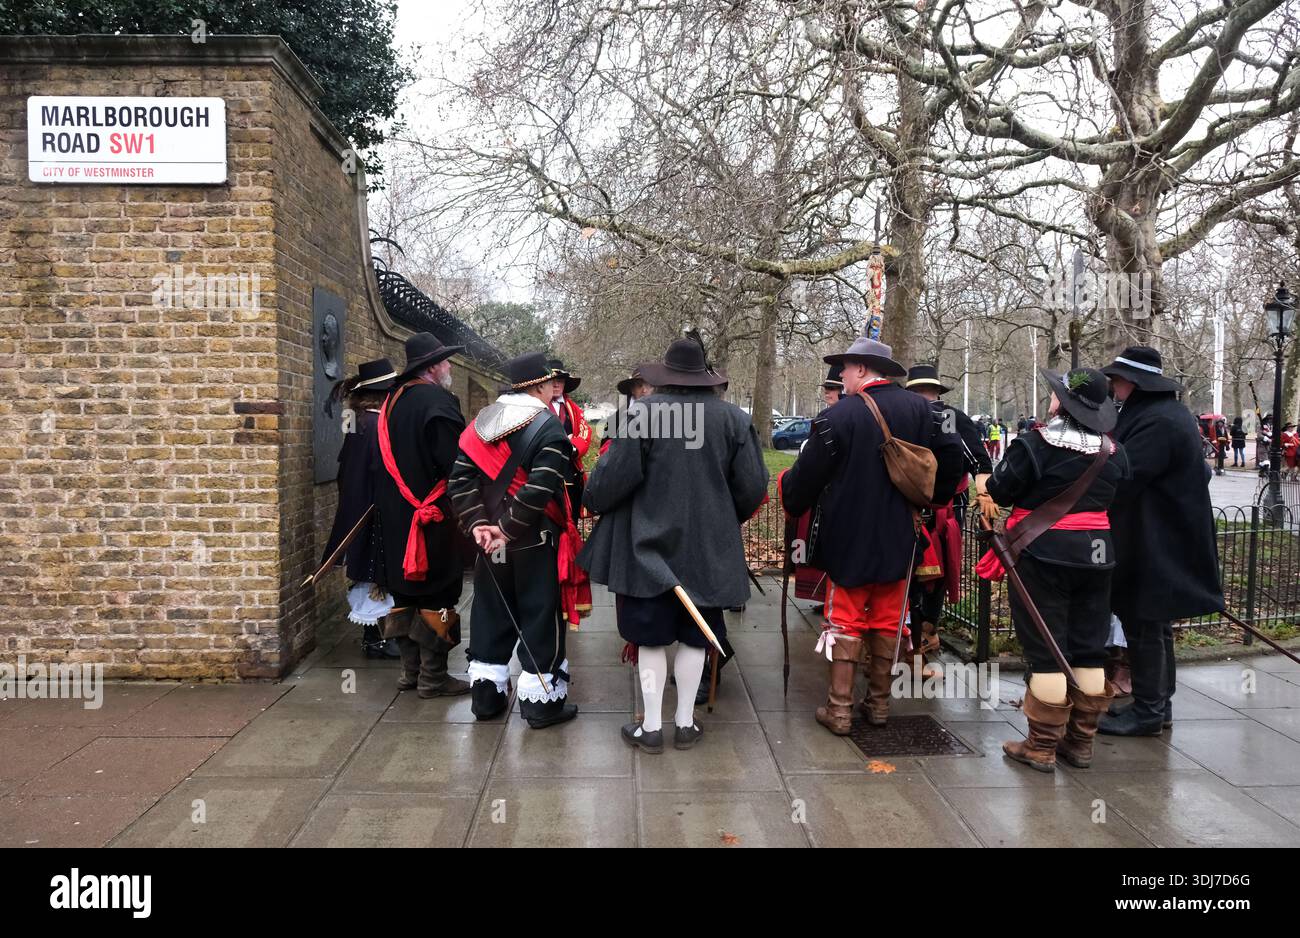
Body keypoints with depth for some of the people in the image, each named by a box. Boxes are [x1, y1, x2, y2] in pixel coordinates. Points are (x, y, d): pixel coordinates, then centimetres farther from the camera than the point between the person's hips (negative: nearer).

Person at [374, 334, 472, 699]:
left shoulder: (393, 400, 10)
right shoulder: (438, 400, -15)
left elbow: (388, 456, 15)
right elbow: (454, 460, -21)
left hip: (395, 514, 8)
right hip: (433, 516, -8)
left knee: (405, 589, 14)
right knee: (436, 593, 0)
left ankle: (410, 669, 23)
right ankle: (432, 677, 6)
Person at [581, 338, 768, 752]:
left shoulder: (643, 411, -10)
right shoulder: (734, 418, -1)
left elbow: (616, 474, -12)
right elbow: (753, 486, 1)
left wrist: (593, 500, 8)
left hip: (650, 544, -2)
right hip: (708, 548, 3)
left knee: (651, 636, 8)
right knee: (693, 635, 14)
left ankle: (651, 727, 15)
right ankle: (685, 723, 22)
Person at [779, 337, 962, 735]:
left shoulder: (837, 416, -15)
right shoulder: (919, 408, -1)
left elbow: (807, 475, -10)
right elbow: (951, 452, 4)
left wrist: (789, 496, 10)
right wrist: (935, 496, 19)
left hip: (849, 537, -4)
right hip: (898, 537, 4)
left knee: (846, 621, 6)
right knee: (887, 622, 15)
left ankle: (839, 710, 10)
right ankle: (879, 704, 24)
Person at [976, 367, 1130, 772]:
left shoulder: (1036, 443, -14)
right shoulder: (1113, 451, 4)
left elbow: (1000, 490, -10)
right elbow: (1115, 498, 13)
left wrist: (985, 486, 12)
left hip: (1043, 553, -5)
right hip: (1096, 553, 5)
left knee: (1046, 650, 1)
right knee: (1089, 648, 12)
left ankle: (1042, 746, 7)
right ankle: (1081, 742, 21)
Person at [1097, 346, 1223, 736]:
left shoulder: (1156, 422, -21)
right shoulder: (1169, 412, 13)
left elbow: (1120, 479, -26)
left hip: (1154, 547, -11)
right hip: (1166, 540, 11)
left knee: (1143, 625, -2)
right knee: (1154, 624, 18)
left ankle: (1147, 711, 8)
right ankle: (1158, 704, 29)